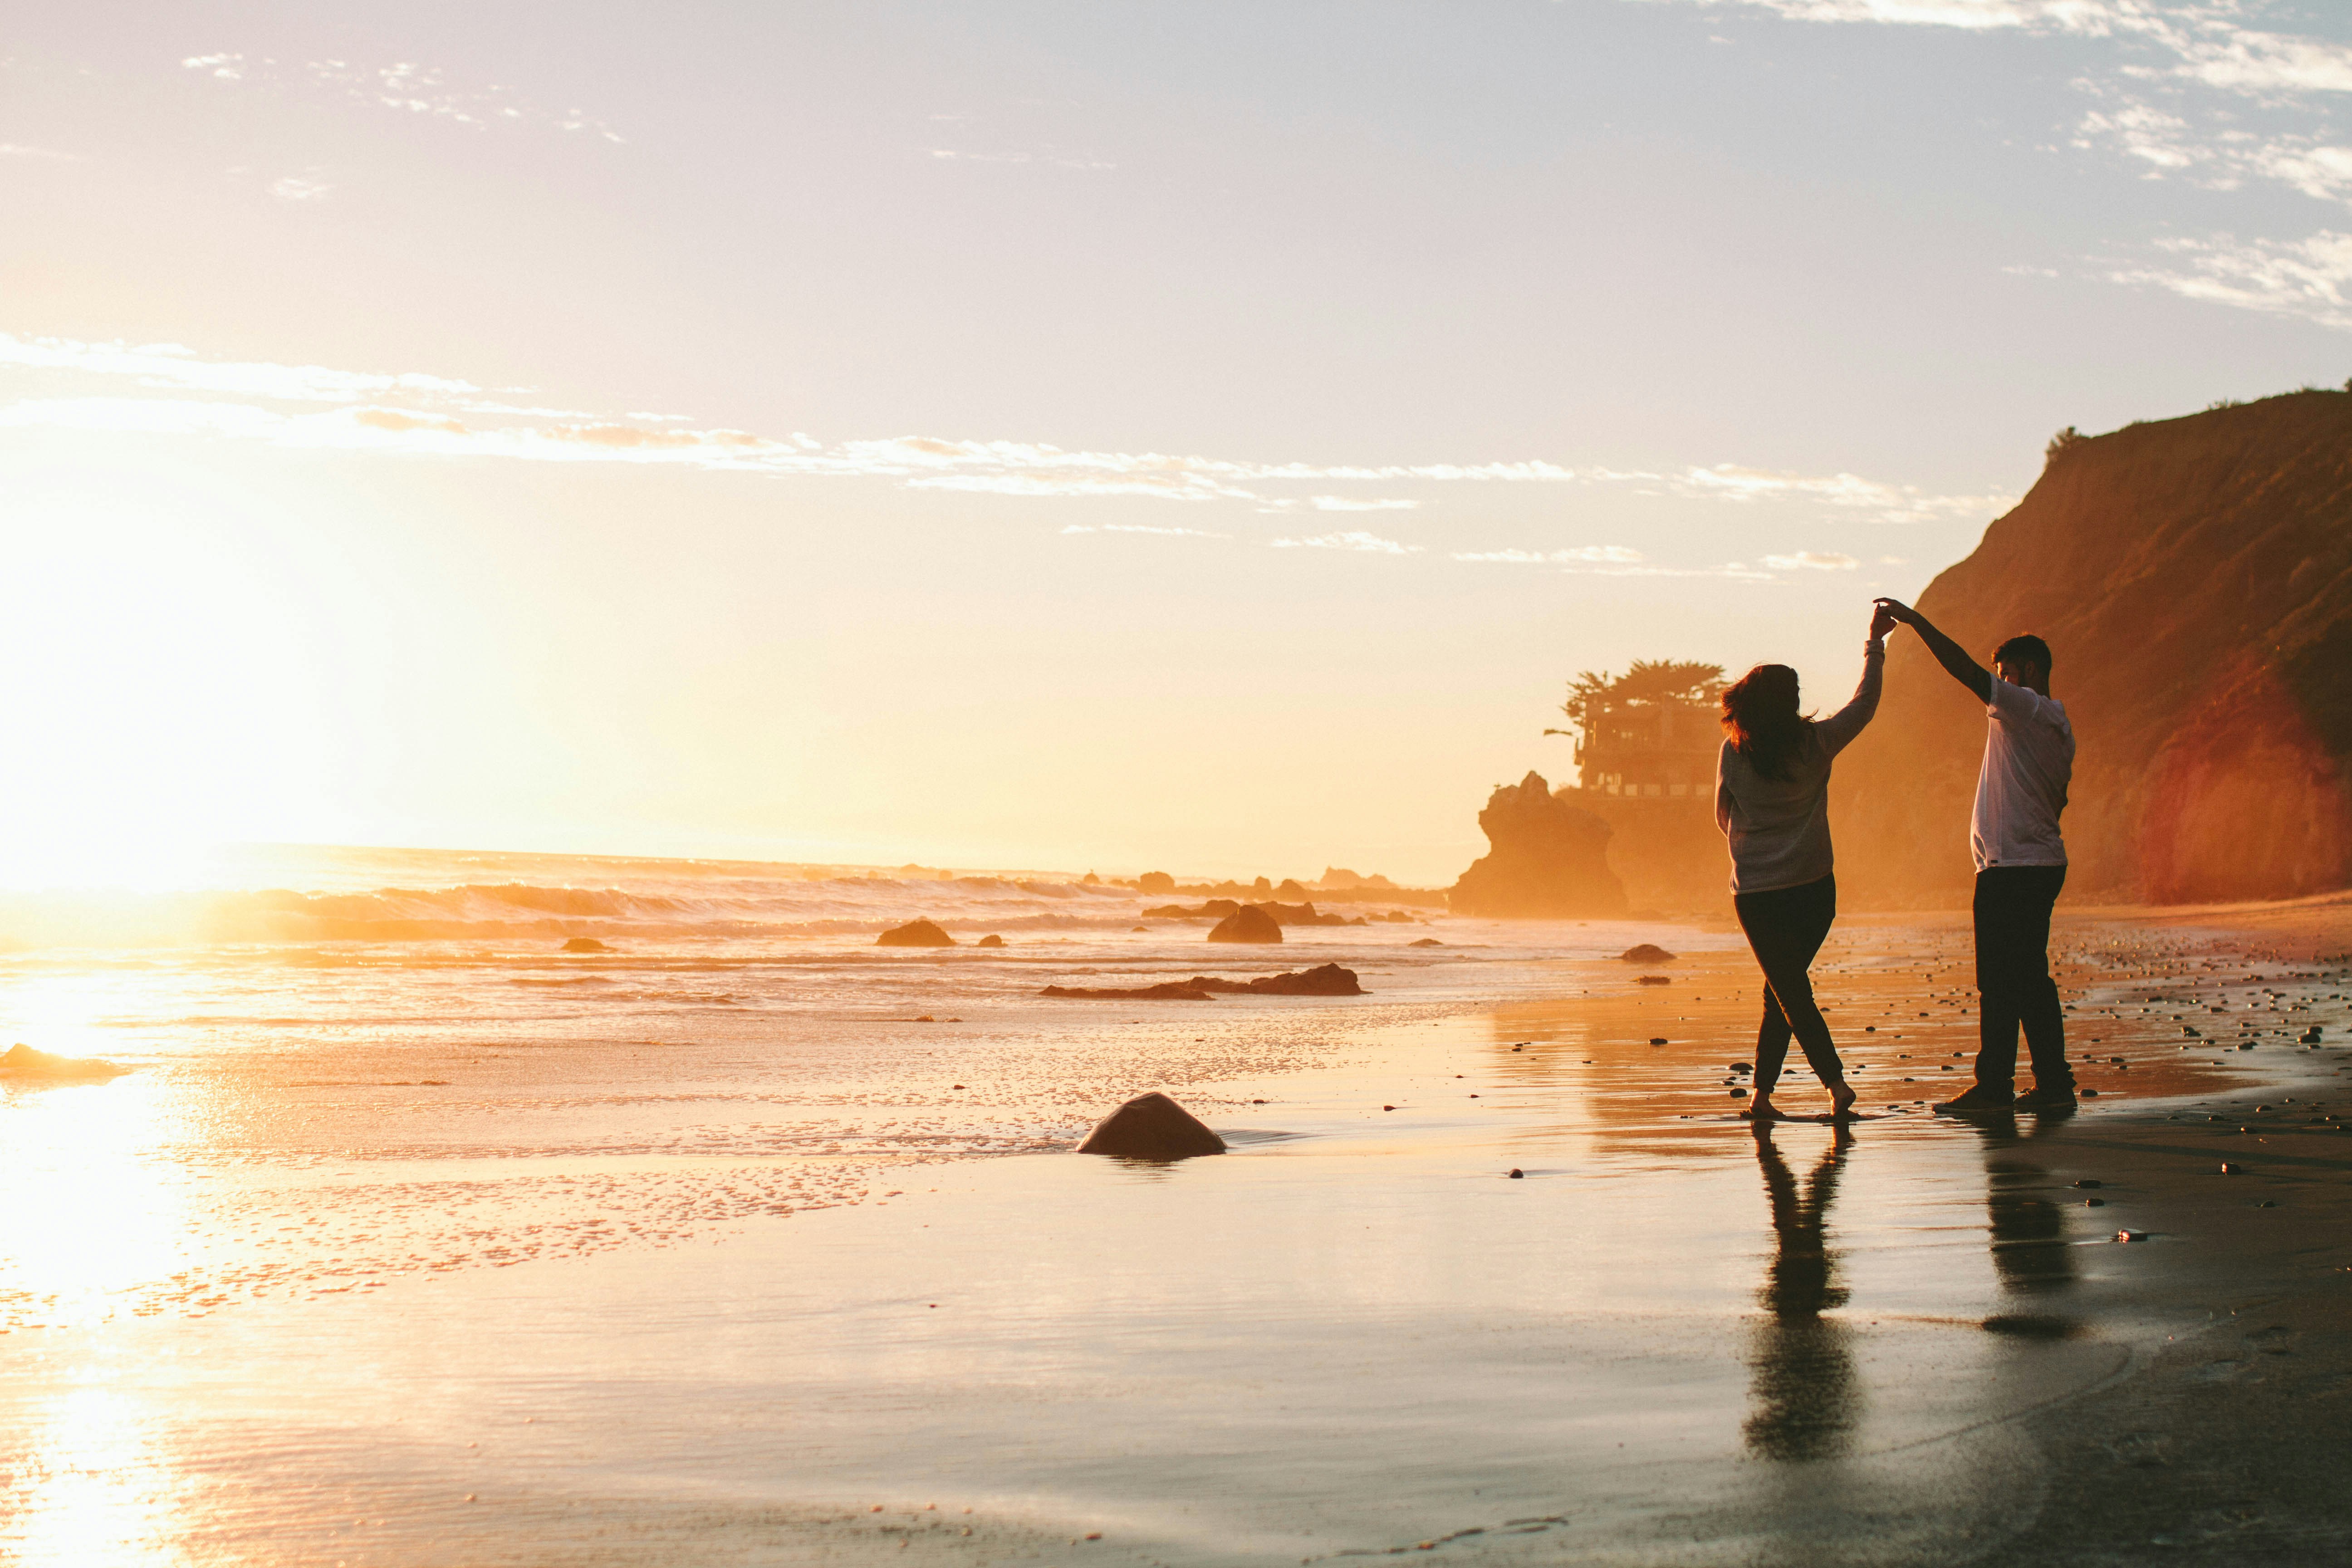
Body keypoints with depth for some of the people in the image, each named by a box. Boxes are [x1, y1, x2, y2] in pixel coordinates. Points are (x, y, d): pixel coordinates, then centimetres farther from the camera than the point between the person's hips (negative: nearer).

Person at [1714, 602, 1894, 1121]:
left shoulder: (1734, 754, -6)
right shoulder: (1815, 744, -6)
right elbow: (1864, 704, 9)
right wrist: (1875, 643, 19)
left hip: (1756, 894, -1)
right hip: (1813, 888, 1)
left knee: (1791, 996, 3)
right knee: (1782, 994, 14)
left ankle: (1836, 1082, -11)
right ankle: (1762, 1094, 11)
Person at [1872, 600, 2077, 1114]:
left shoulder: (2027, 708, -10)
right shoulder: (2058, 727, 18)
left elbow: (1966, 670, -18)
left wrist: (1915, 620, -15)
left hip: (2010, 868, -10)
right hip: (2043, 863, 10)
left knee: (1999, 979, -7)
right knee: (2030, 976, 11)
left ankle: (1994, 1086, -6)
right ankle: (2053, 1083, 12)